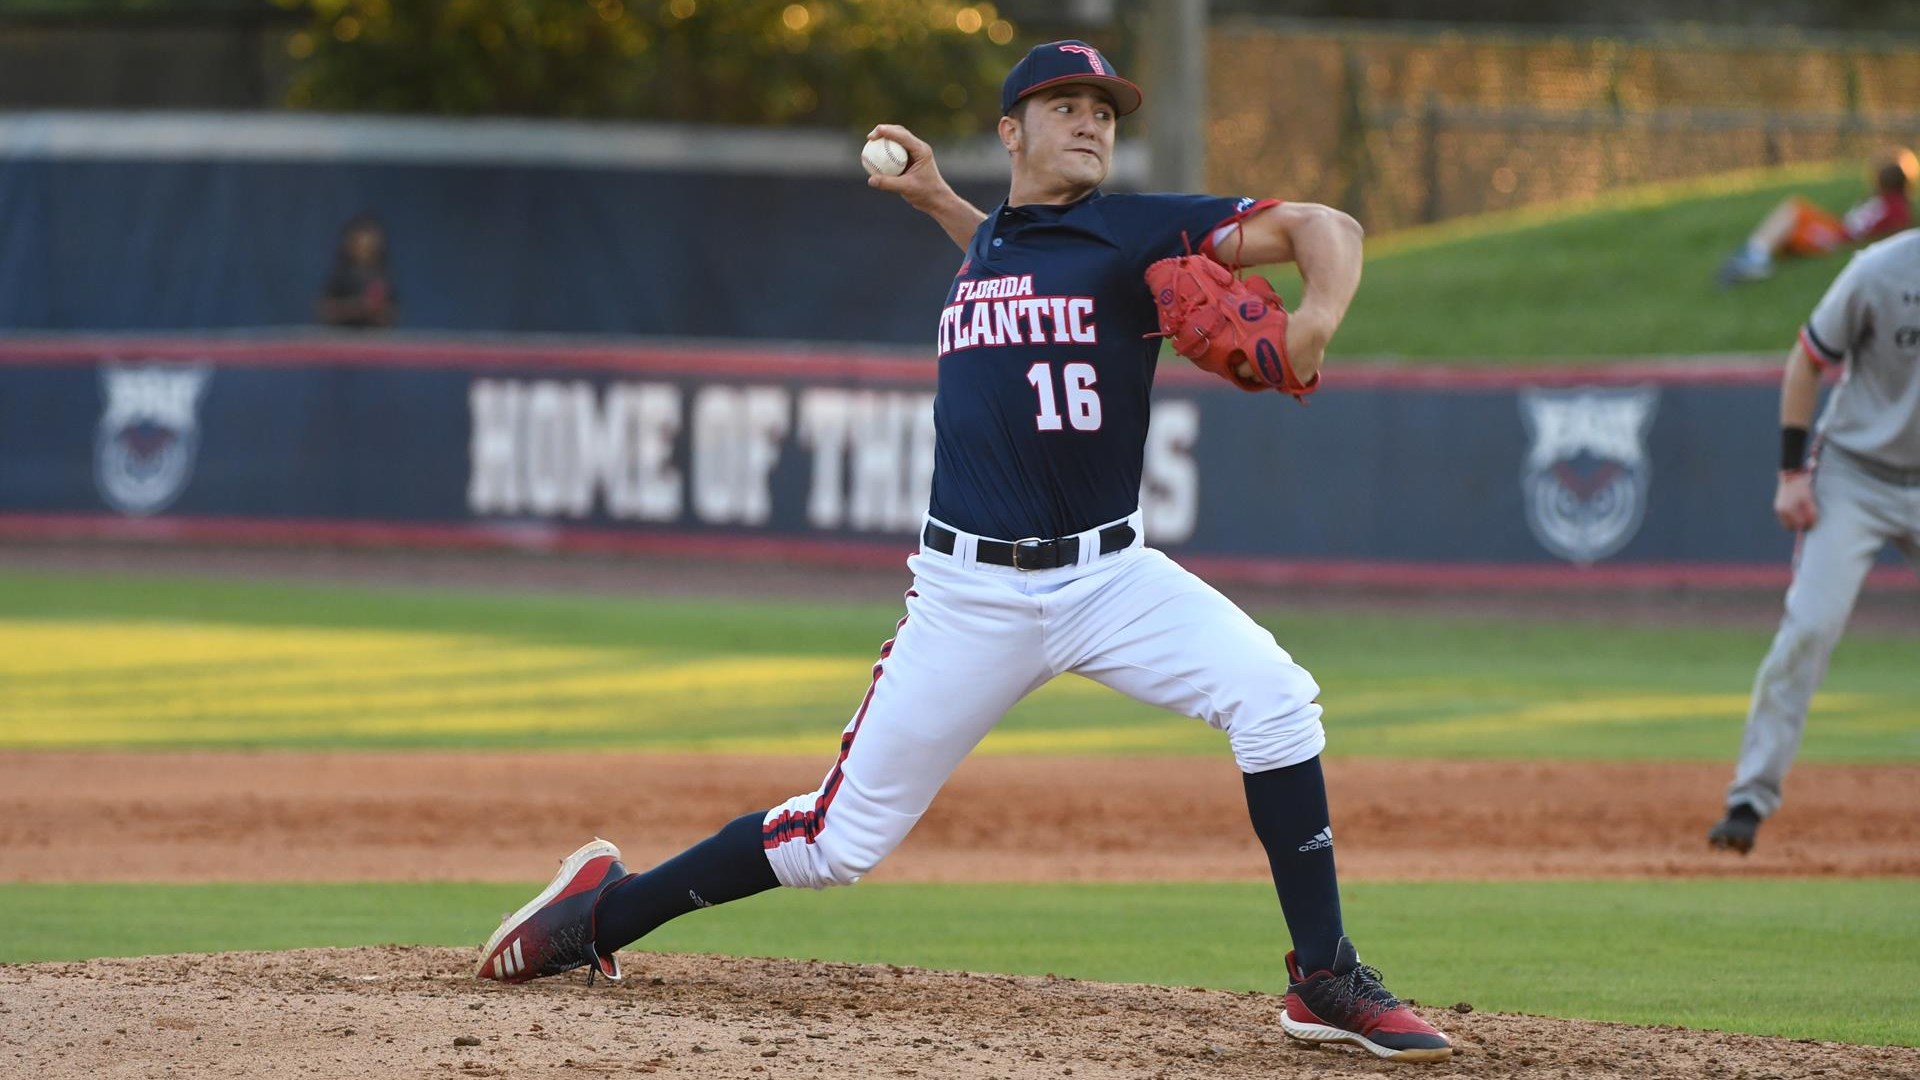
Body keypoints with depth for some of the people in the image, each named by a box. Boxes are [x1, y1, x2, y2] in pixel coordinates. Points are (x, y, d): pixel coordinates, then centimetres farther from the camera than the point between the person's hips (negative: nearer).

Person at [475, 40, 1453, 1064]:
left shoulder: (1139, 230, -1)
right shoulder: (986, 242, 12)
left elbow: (1323, 226, -10)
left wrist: (1316, 320, -29)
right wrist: (935, 198, 29)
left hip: (1108, 573, -2)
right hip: (970, 589, 2)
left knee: (1274, 699, -25)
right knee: (842, 838, 0)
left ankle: (1326, 983, -15)